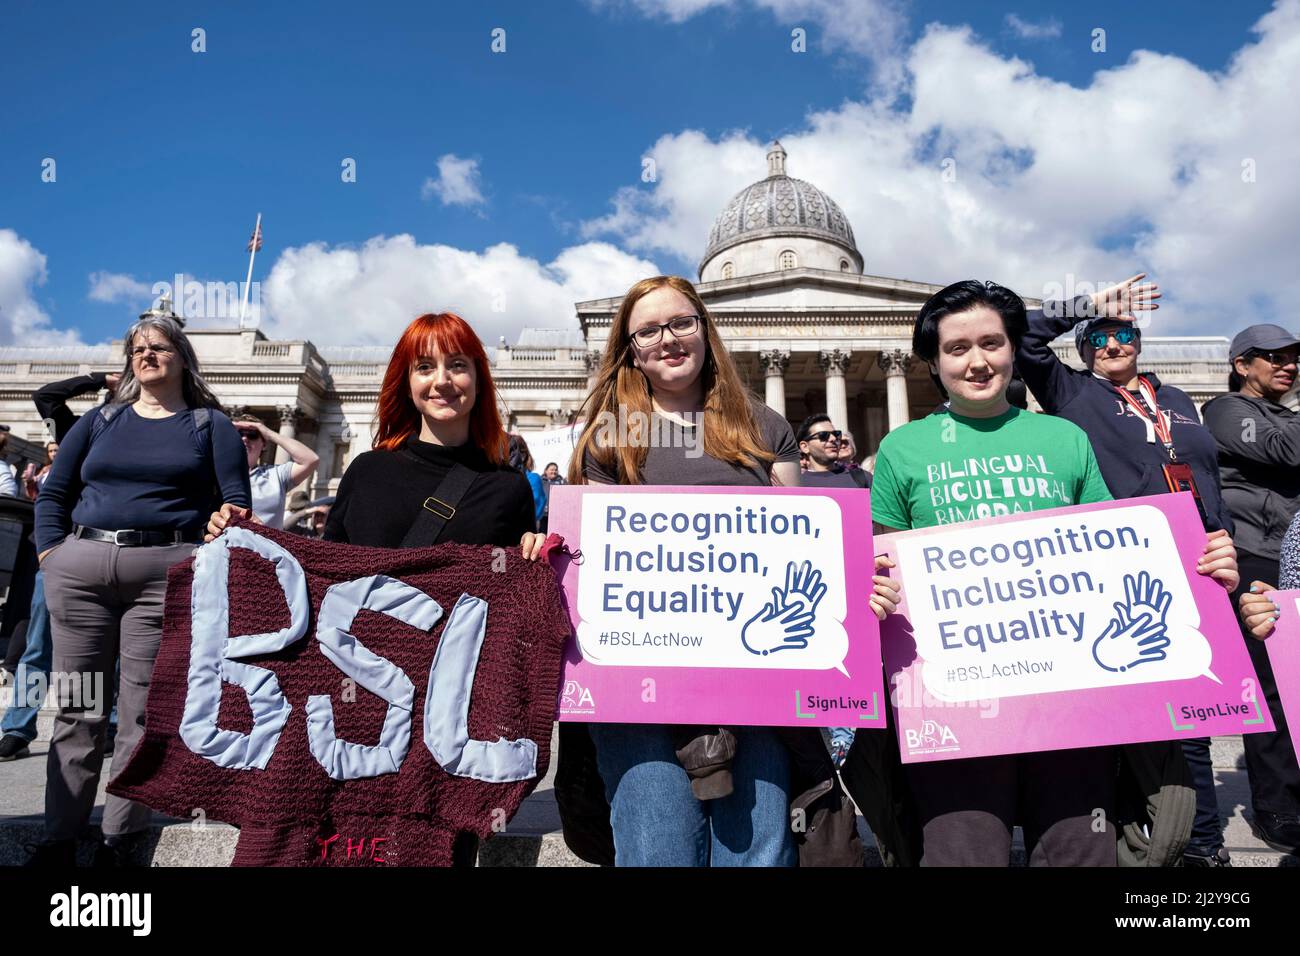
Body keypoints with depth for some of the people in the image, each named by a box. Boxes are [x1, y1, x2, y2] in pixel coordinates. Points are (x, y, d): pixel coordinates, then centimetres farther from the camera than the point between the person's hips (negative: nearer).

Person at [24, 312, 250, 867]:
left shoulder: (210, 424, 10)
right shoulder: (100, 421, 18)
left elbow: (236, 504, 3)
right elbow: (53, 494, 17)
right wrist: (52, 555, 3)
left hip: (167, 573, -3)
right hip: (81, 569, 3)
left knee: (141, 714, 0)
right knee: (77, 709, 7)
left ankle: (122, 841, 9)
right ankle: (60, 837, 16)